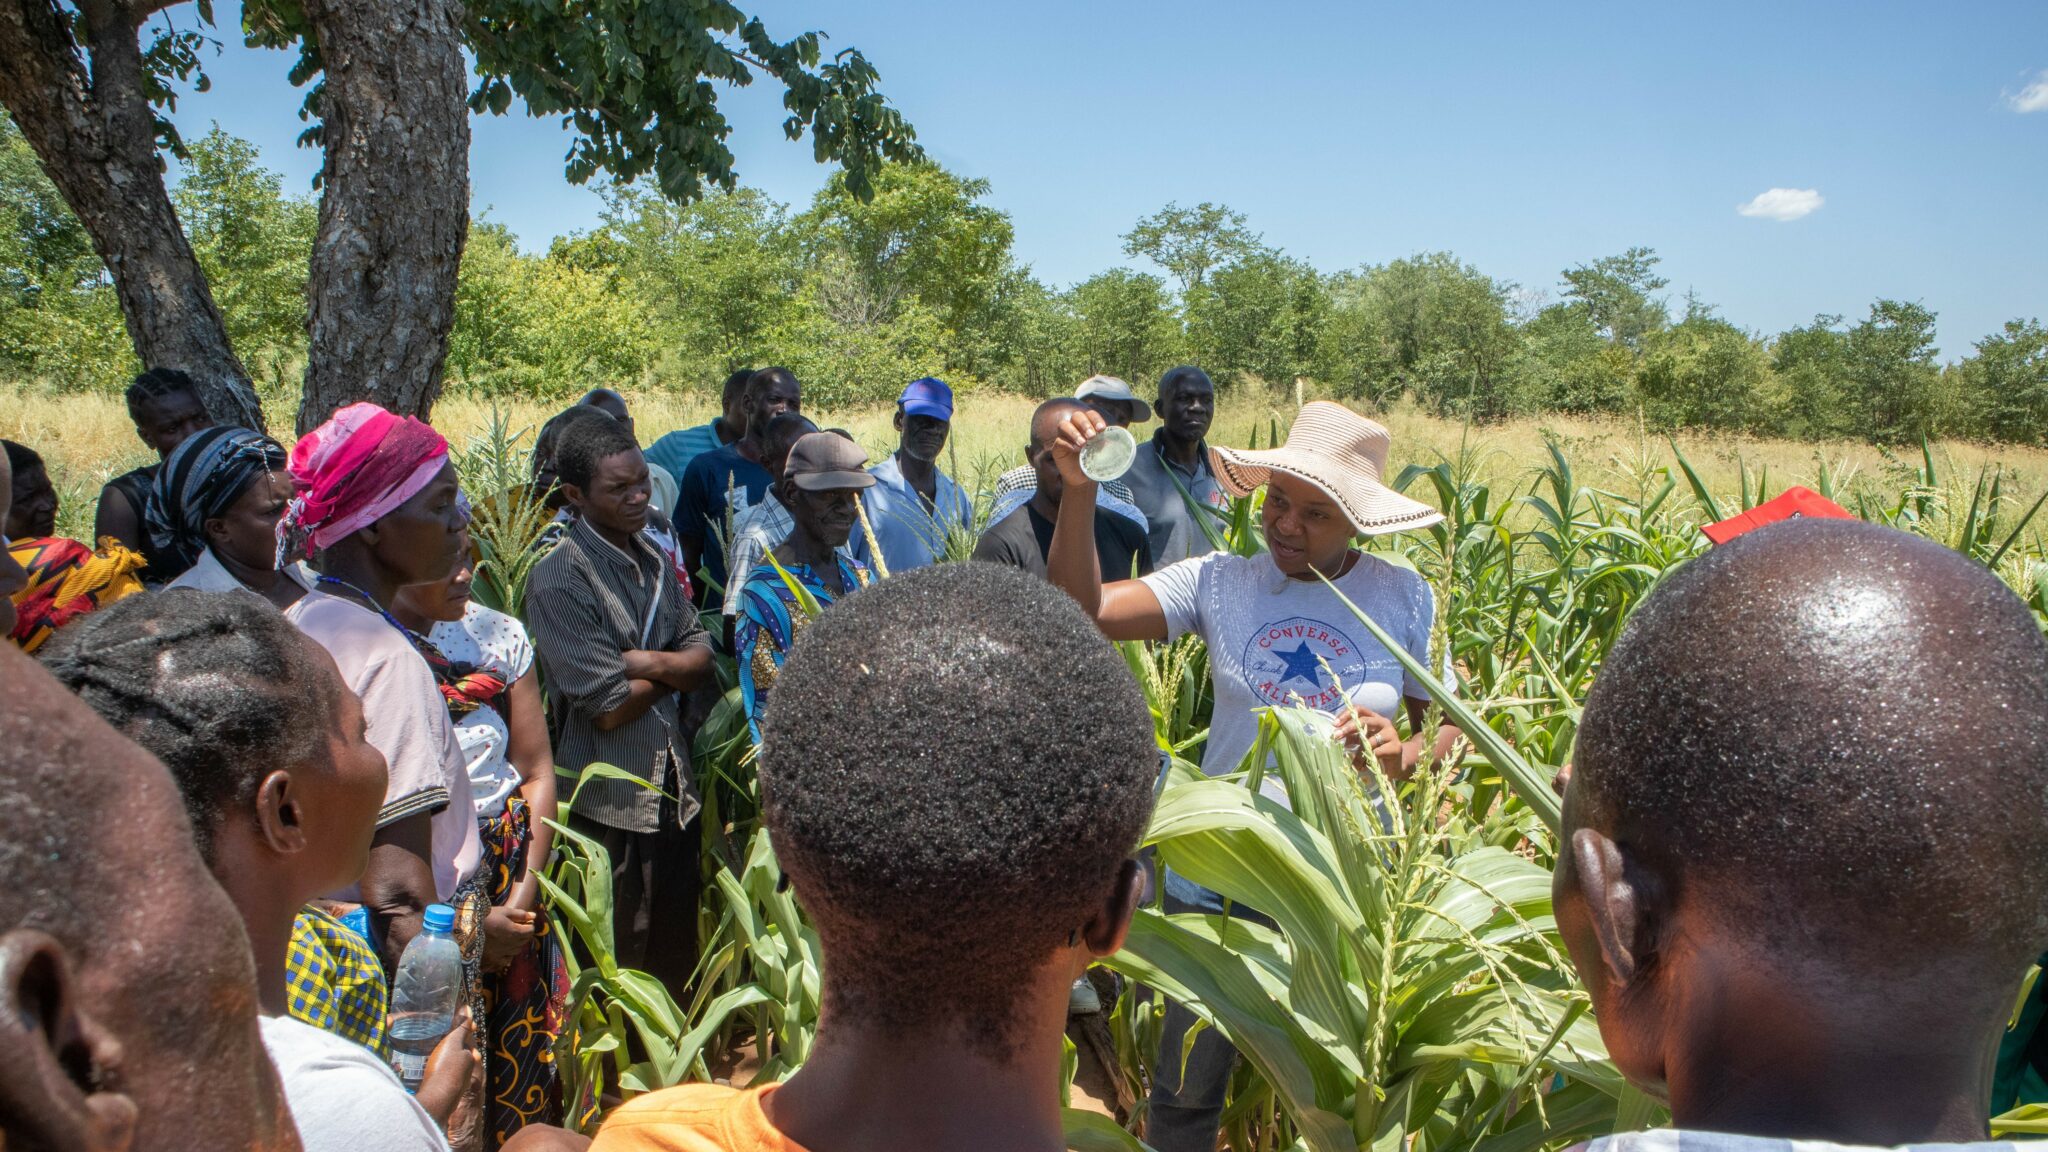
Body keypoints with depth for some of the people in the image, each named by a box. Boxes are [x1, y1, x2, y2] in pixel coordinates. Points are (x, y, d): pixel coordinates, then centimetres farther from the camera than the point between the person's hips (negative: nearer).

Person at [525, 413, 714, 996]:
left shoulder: (656, 561, 9)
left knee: (678, 959, 18)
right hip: (608, 803, -7)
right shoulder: (558, 579, -16)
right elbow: (610, 705, -20)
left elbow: (702, 660, 4)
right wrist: (672, 669, -4)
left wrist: (645, 661, -16)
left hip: (673, 790, 7)